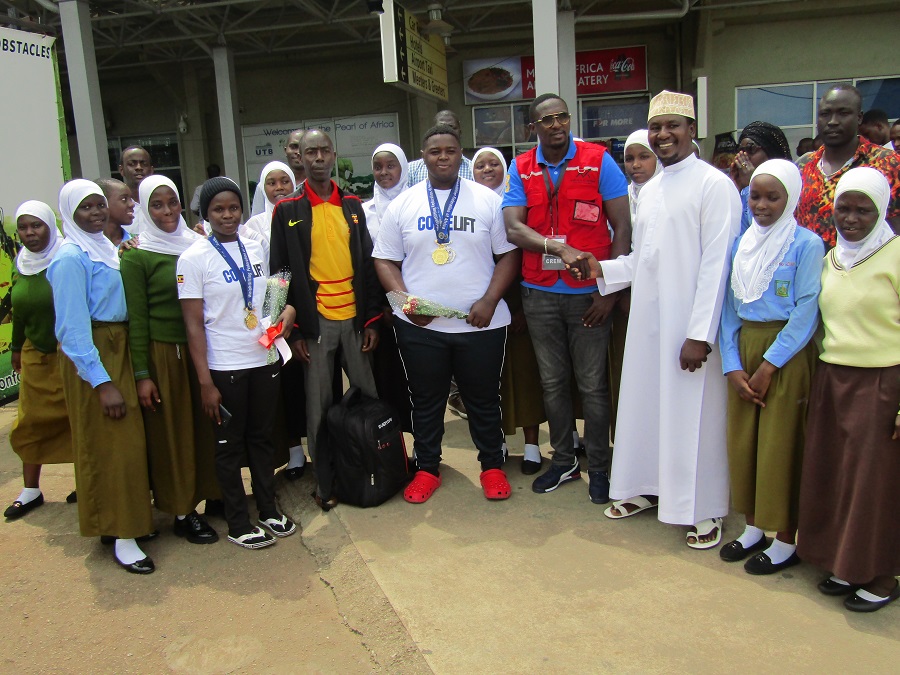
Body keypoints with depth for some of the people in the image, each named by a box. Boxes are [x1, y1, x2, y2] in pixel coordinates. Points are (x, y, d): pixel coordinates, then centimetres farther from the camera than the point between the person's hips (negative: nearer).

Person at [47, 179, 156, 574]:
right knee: (105, 442, -2)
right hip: (90, 356, -8)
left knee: (127, 438, 13)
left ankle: (130, 519, 26)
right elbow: (73, 326, -19)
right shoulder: (71, 257, -14)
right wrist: (102, 382, -21)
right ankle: (117, 533, 9)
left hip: (118, 349, 8)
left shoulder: (105, 248, 10)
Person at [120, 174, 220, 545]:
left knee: (208, 426, 11)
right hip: (163, 353, -4)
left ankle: (214, 492, 28)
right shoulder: (137, 256, -6)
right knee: (172, 431, 5)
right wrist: (142, 374, -9)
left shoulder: (197, 243, 7)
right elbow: (137, 317, -6)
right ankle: (182, 511, 18)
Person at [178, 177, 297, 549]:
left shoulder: (255, 249, 6)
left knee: (262, 437, 16)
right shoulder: (193, 258, -8)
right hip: (225, 367, -4)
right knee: (230, 444, 9)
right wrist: (205, 382, -13)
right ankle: (238, 523, 23)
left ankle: (268, 510, 31)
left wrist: (287, 308, -3)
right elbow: (194, 324, -10)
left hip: (263, 359, 5)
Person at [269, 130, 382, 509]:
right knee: (319, 406, 3)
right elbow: (281, 273, 0)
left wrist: (372, 319, 3)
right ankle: (325, 482, 16)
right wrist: (293, 330, -5)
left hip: (355, 317, 3)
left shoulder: (353, 206, 10)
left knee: (368, 395, 6)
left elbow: (368, 263, 9)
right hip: (314, 321, -2)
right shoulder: (287, 211, 2)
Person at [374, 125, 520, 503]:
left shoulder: (487, 200, 3)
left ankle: (492, 465, 28)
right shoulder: (403, 205, 6)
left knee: (483, 399, 10)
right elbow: (385, 260, 7)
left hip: (480, 323, -1)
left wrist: (490, 300, -11)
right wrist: (403, 298, -10)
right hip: (419, 325, 1)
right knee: (425, 400, 12)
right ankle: (427, 468, 28)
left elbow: (508, 253, 1)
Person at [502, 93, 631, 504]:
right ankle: (563, 461, 29)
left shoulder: (599, 161, -3)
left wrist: (611, 289, -10)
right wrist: (560, 248, -23)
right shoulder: (520, 169, 4)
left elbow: (622, 226, -5)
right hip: (539, 293, 3)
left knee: (592, 384, 5)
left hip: (588, 293, -3)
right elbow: (513, 228, -7)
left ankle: (599, 467, 22)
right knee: (552, 383, 13)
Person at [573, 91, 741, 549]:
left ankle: (706, 510, 17)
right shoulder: (649, 192, 15)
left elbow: (716, 265, -14)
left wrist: (700, 334, -18)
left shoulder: (714, 185, -8)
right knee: (645, 403, 14)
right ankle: (648, 487, 32)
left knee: (693, 413, 1)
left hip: (689, 323, -7)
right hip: (646, 318, 7)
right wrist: (603, 269, 2)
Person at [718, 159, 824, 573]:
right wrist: (732, 365, -3)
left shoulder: (806, 244, -7)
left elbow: (806, 311, -13)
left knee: (781, 444, 0)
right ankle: (753, 527, 26)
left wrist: (769, 365, -14)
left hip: (787, 353, -5)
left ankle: (786, 540, 16)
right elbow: (729, 308, 6)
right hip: (745, 349, 5)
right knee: (742, 439, 9)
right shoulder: (741, 244, 8)